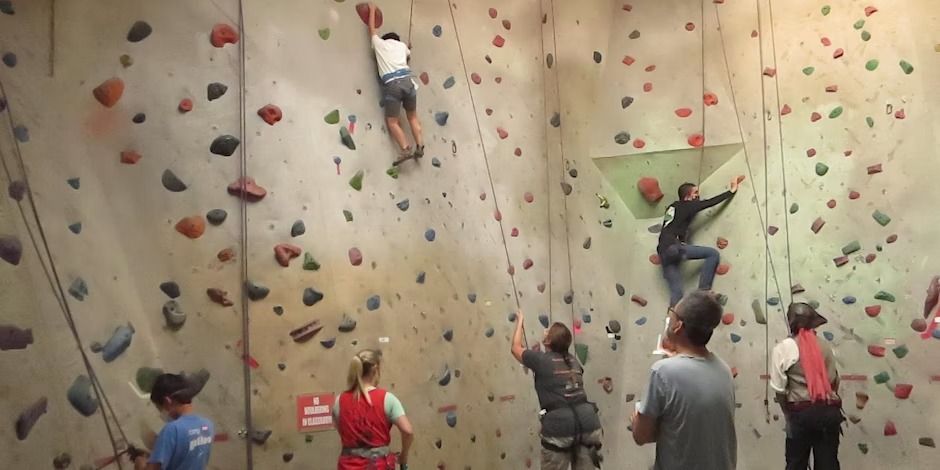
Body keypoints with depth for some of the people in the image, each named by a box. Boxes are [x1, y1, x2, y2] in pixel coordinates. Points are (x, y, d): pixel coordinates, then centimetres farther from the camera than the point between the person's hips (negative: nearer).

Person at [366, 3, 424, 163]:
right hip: (407, 80, 3)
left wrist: (372, 10, 49)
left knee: (392, 121, -1)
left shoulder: (379, 43, 18)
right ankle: (420, 147, 6)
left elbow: (372, 29, 36)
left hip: (391, 85, -3)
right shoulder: (402, 45, 24)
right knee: (413, 116, 17)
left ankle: (405, 149, -17)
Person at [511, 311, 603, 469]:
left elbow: (516, 348, 19)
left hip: (560, 427, -5)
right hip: (587, 424, 5)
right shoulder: (573, 361, 16)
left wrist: (520, 321, 33)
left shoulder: (541, 360, 1)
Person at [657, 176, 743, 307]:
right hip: (673, 247, -8)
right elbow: (710, 202, 2)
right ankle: (703, 291, -7)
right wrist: (732, 190, 9)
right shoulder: (687, 206, 4)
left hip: (664, 252, 8)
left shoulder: (672, 207, 26)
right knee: (713, 254, -5)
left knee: (676, 292, 3)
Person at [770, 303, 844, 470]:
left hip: (801, 413, -4)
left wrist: (788, 415, 7)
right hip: (829, 411, 4)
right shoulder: (824, 345, 7)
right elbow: (834, 380, 11)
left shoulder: (782, 348, -7)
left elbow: (779, 390, -6)